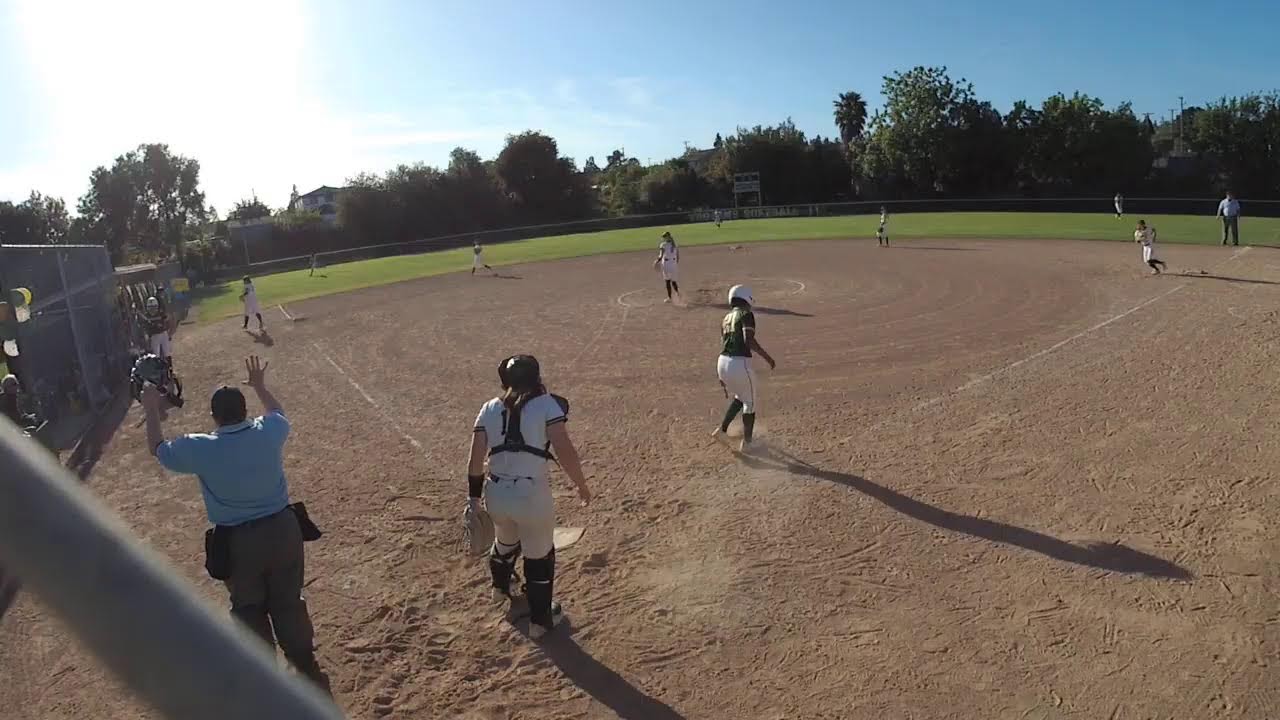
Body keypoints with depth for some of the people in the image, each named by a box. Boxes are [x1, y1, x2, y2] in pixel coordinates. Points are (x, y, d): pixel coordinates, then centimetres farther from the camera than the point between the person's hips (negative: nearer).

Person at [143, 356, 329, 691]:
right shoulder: (268, 433, -11)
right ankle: (307, 668, 29)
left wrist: (151, 410, 18)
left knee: (249, 609, 18)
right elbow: (278, 413, 16)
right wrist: (260, 385, 30)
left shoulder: (201, 449, -16)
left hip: (238, 541, -2)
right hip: (282, 529, 2)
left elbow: (158, 448, 5)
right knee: (289, 602, 17)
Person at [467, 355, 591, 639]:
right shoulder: (547, 404, -6)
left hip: (496, 495, 5)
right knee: (539, 556, 18)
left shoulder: (489, 408, 6)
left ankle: (501, 588, 62)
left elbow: (475, 460, 4)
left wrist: (474, 498, 13)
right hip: (533, 496, -5)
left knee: (505, 541, 34)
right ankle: (540, 620, 32)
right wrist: (582, 486, -1)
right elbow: (565, 451, -14)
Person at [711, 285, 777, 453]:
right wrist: (767, 357, -12)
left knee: (740, 397, 29)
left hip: (722, 363, 7)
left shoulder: (725, 320, 17)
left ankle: (722, 429, 24)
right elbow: (749, 341, -20)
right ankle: (746, 443, 16)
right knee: (750, 402, 13)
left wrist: (722, 375, 26)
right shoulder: (746, 315, -6)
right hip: (740, 363, -7)